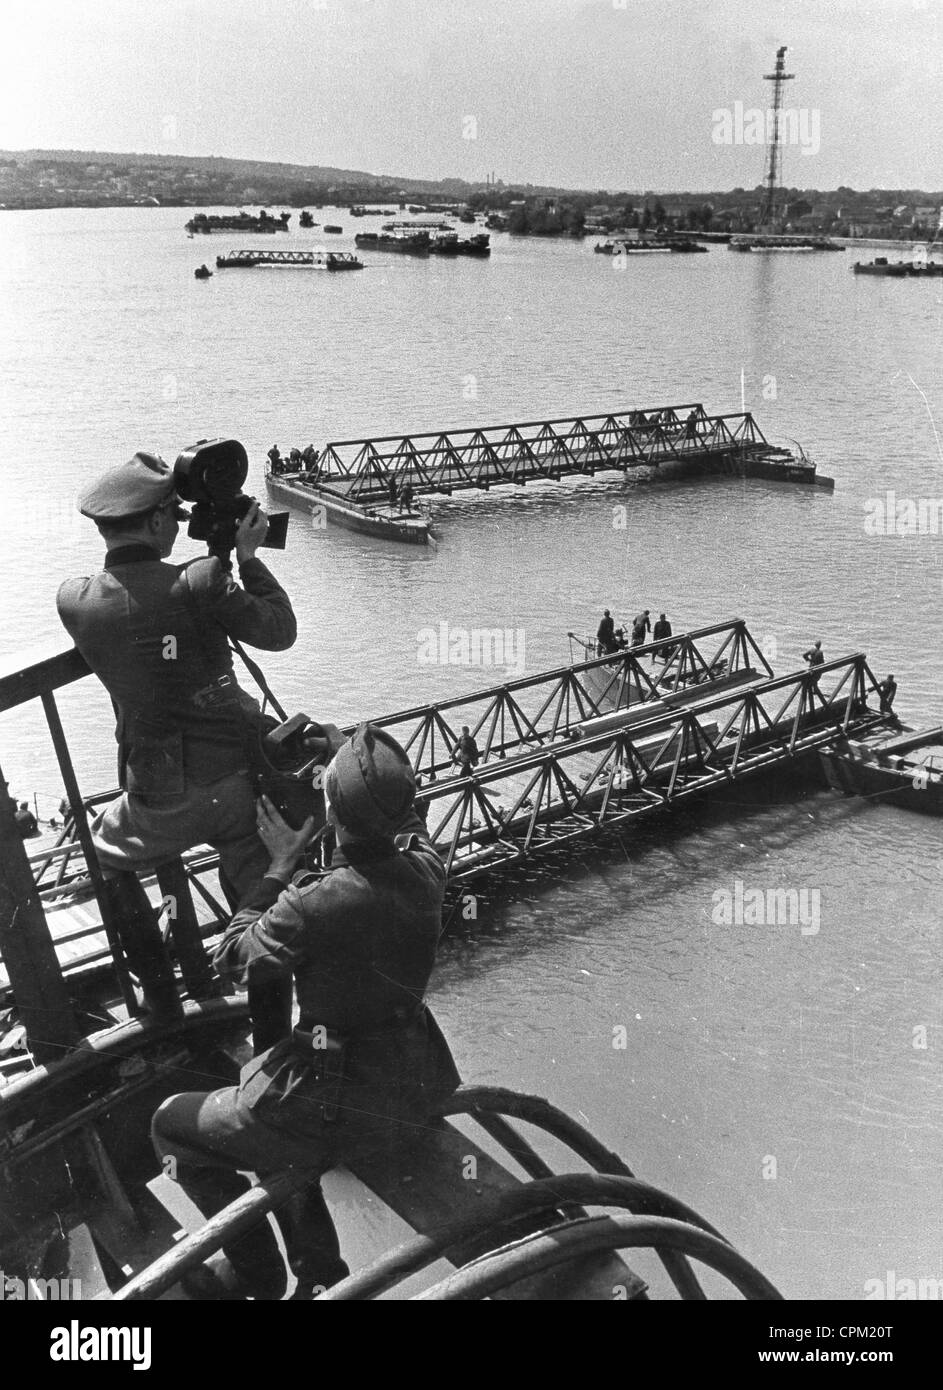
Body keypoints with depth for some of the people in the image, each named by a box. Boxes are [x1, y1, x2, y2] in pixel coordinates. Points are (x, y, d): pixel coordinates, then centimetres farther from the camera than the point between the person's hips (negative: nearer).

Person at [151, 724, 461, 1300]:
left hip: (348, 1111, -7)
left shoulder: (311, 906, -29)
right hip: (419, 1087, 7)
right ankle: (319, 1277, 35)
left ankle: (257, 1274, 27)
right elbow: (408, 825, 15)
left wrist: (280, 865, -2)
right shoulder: (424, 868, -12)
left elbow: (233, 958, -8)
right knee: (270, 1109, 33)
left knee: (173, 1126, 15)